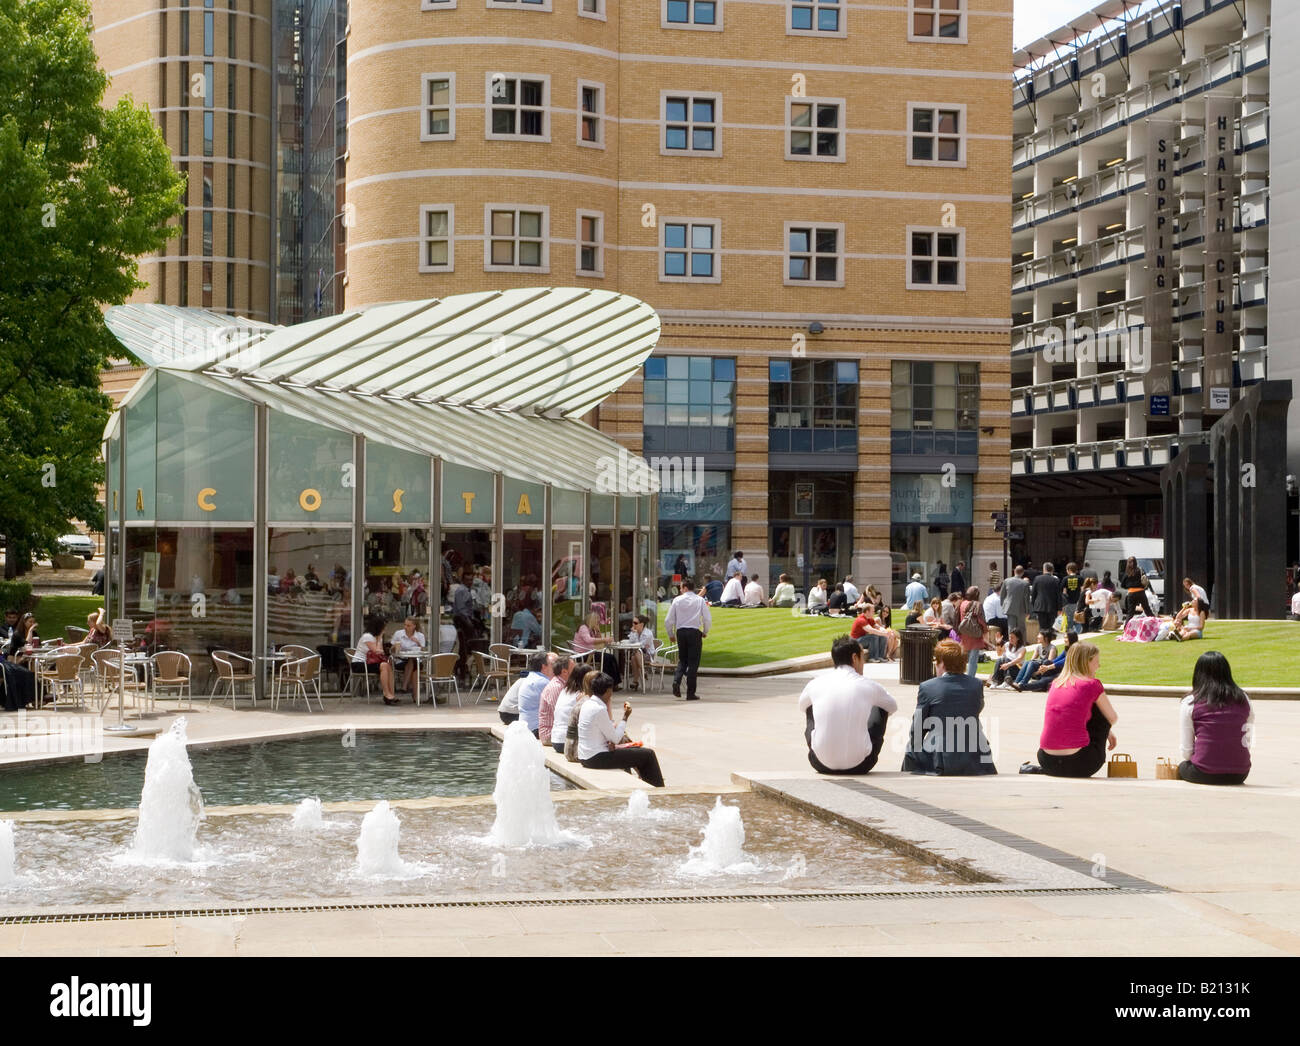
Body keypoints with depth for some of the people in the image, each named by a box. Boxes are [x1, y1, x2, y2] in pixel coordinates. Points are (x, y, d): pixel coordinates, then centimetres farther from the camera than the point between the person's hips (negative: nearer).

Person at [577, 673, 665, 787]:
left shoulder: (587, 704, 8)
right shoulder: (599, 709, -22)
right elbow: (615, 739, -16)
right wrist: (625, 717, -7)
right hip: (596, 758, -10)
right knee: (648, 754, -4)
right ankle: (659, 789, 10)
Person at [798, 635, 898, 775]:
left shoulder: (816, 684, 1)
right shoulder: (868, 686, -1)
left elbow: (801, 705, 26)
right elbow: (893, 707, 22)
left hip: (822, 764, 1)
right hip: (860, 766, -1)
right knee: (880, 707, 20)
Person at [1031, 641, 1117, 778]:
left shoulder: (1056, 683, 14)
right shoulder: (1092, 684, -3)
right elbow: (1113, 719, 10)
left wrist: (1107, 732, 39)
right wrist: (1107, 732, 35)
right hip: (1078, 764, -5)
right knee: (1100, 710, 15)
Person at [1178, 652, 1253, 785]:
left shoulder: (1189, 703, -4)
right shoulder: (1243, 699, 4)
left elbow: (1186, 750, 0)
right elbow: (1248, 741, 11)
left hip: (1204, 775, -2)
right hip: (1239, 775, 2)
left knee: (1182, 767, 29)